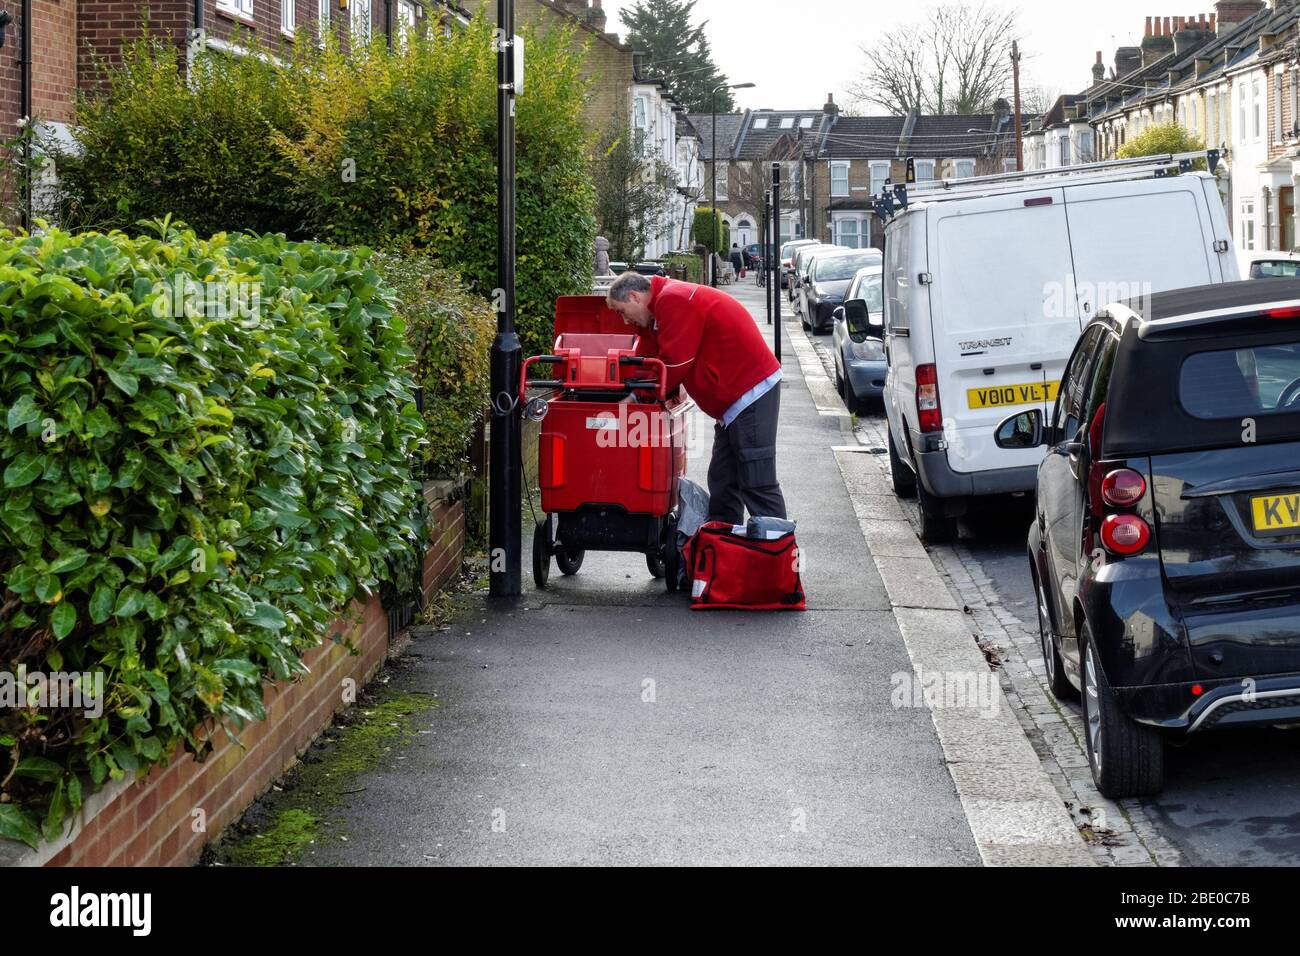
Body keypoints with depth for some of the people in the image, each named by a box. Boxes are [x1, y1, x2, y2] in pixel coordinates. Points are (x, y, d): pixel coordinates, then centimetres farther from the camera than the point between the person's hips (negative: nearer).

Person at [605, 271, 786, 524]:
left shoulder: (673, 301, -16)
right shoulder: (663, 304, 18)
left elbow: (674, 364, -17)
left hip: (751, 391, -11)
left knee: (757, 485, -11)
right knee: (723, 482, 14)